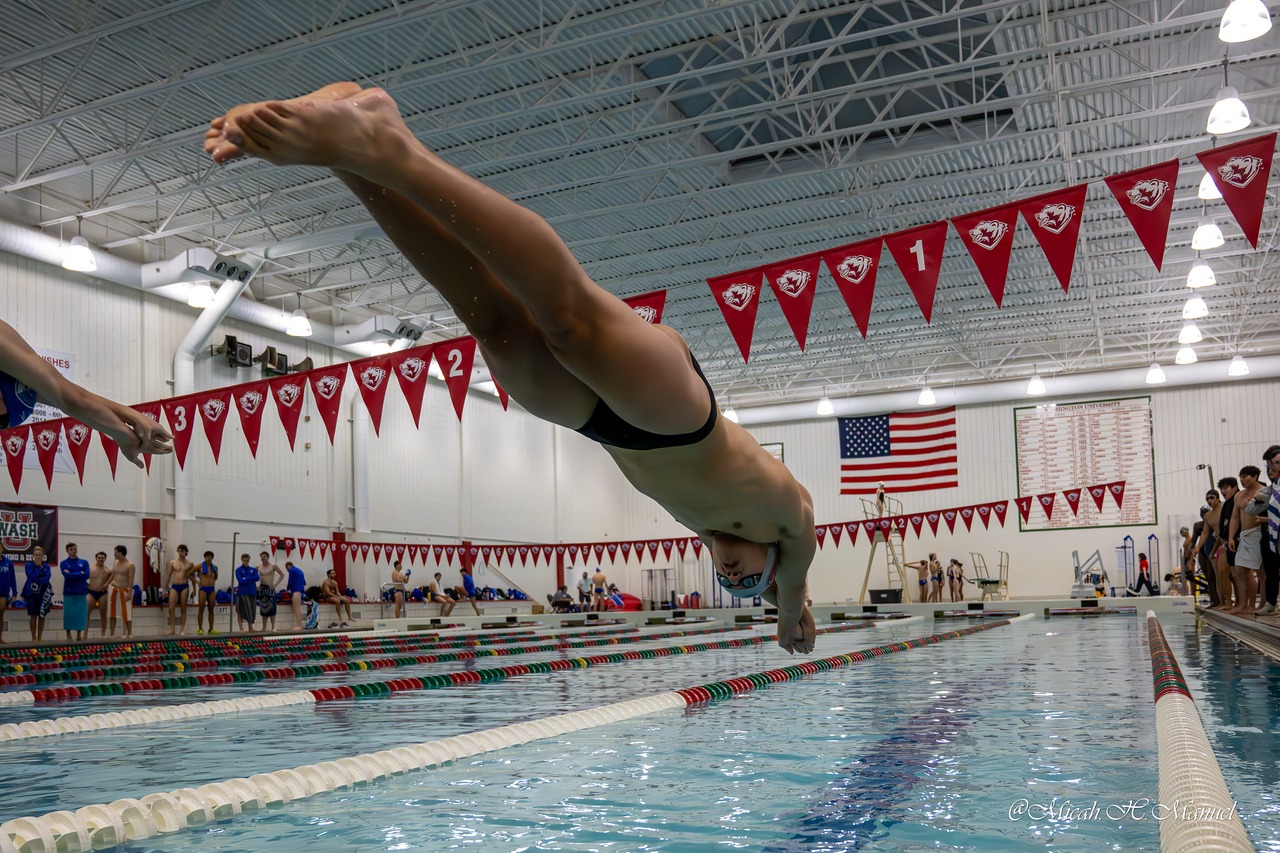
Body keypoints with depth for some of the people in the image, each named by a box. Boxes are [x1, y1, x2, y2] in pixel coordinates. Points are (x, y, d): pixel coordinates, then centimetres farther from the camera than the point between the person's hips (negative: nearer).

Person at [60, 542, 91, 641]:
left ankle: (79, 634, 12)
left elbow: (87, 575, -7)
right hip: (69, 592, -2)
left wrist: (73, 575, -9)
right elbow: (67, 576, -14)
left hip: (81, 592, 2)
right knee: (68, 614, 0)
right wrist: (80, 574, -8)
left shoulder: (84, 562, 7)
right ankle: (69, 635, 10)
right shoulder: (64, 563, 2)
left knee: (81, 613, 3)